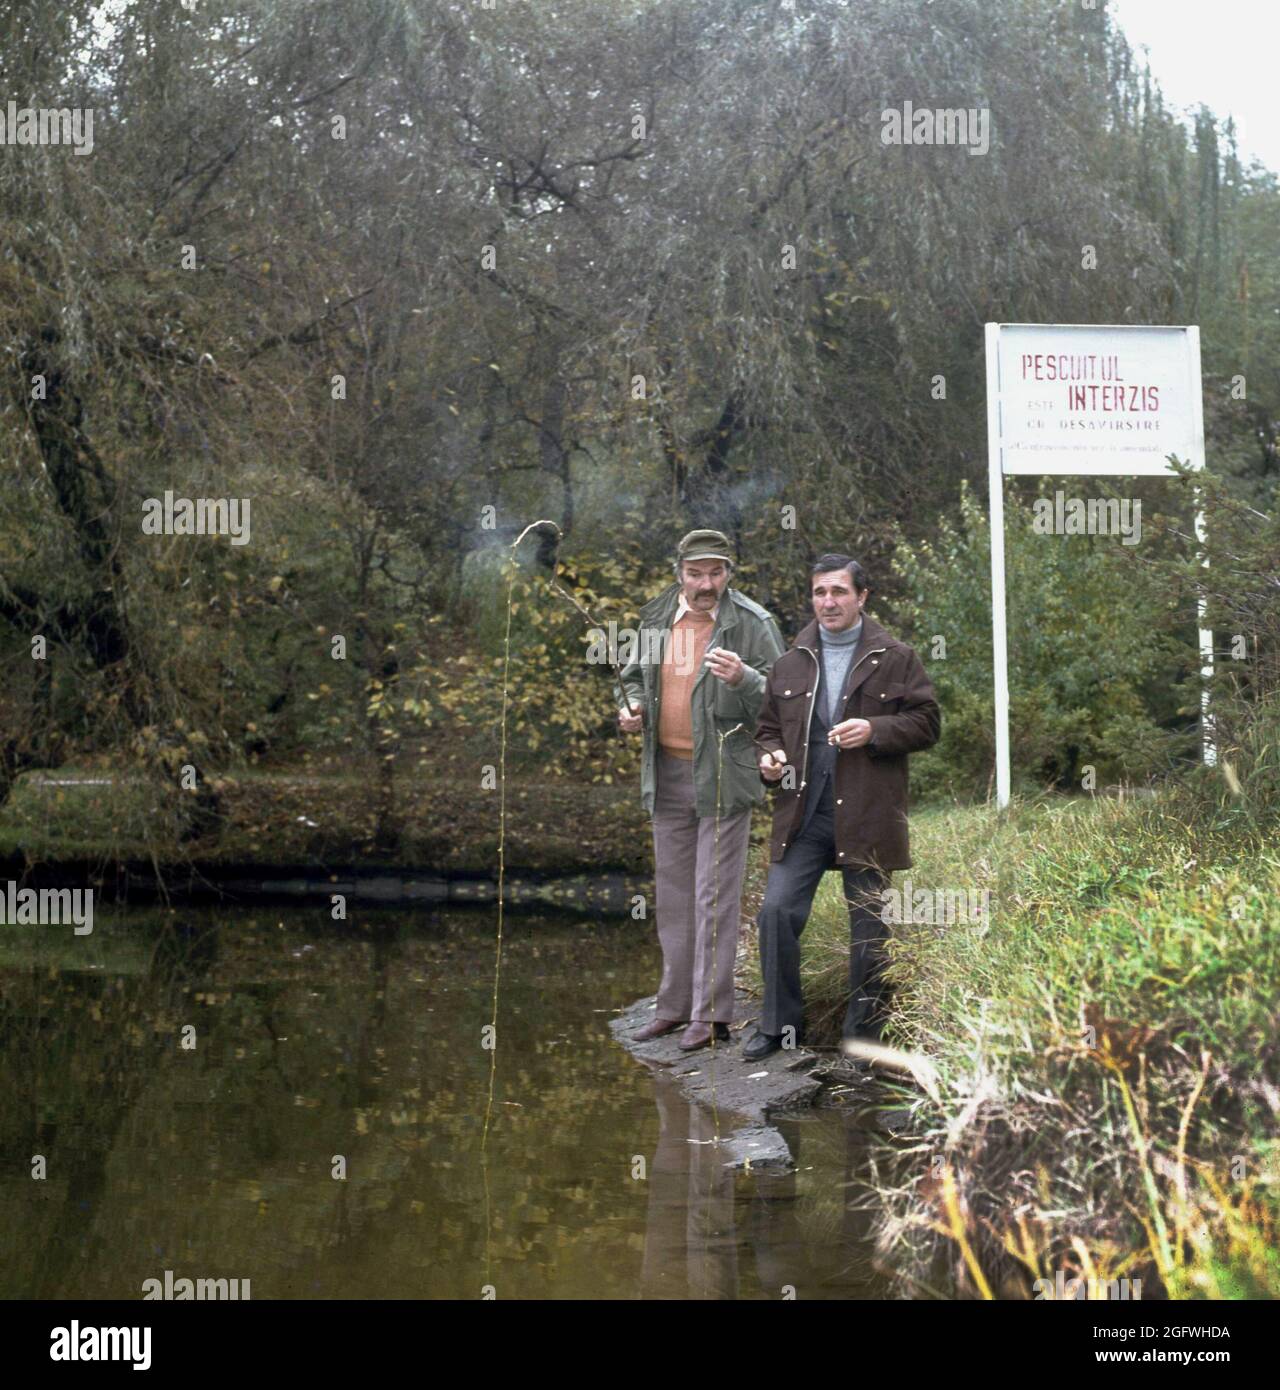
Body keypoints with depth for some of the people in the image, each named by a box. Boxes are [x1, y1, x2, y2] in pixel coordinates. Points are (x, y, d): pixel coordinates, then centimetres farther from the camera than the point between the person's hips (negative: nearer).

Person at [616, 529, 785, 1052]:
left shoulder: (753, 625, -8)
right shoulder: (657, 618, 7)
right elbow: (633, 675, 23)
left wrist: (744, 680, -28)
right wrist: (632, 706, 2)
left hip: (723, 776, -6)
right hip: (667, 773, 6)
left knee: (715, 895, -4)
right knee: (673, 892, 14)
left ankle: (711, 1013, 4)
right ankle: (676, 1003, 26)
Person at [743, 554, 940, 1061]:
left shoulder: (895, 658, 2)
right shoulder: (791, 662, 12)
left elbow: (927, 723, 0)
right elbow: (769, 726, 21)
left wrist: (875, 730, -15)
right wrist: (769, 756, 0)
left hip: (867, 814, -2)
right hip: (803, 810, 3)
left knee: (869, 923, 6)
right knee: (777, 911, -5)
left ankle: (864, 1032, 19)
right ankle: (779, 1023, 10)